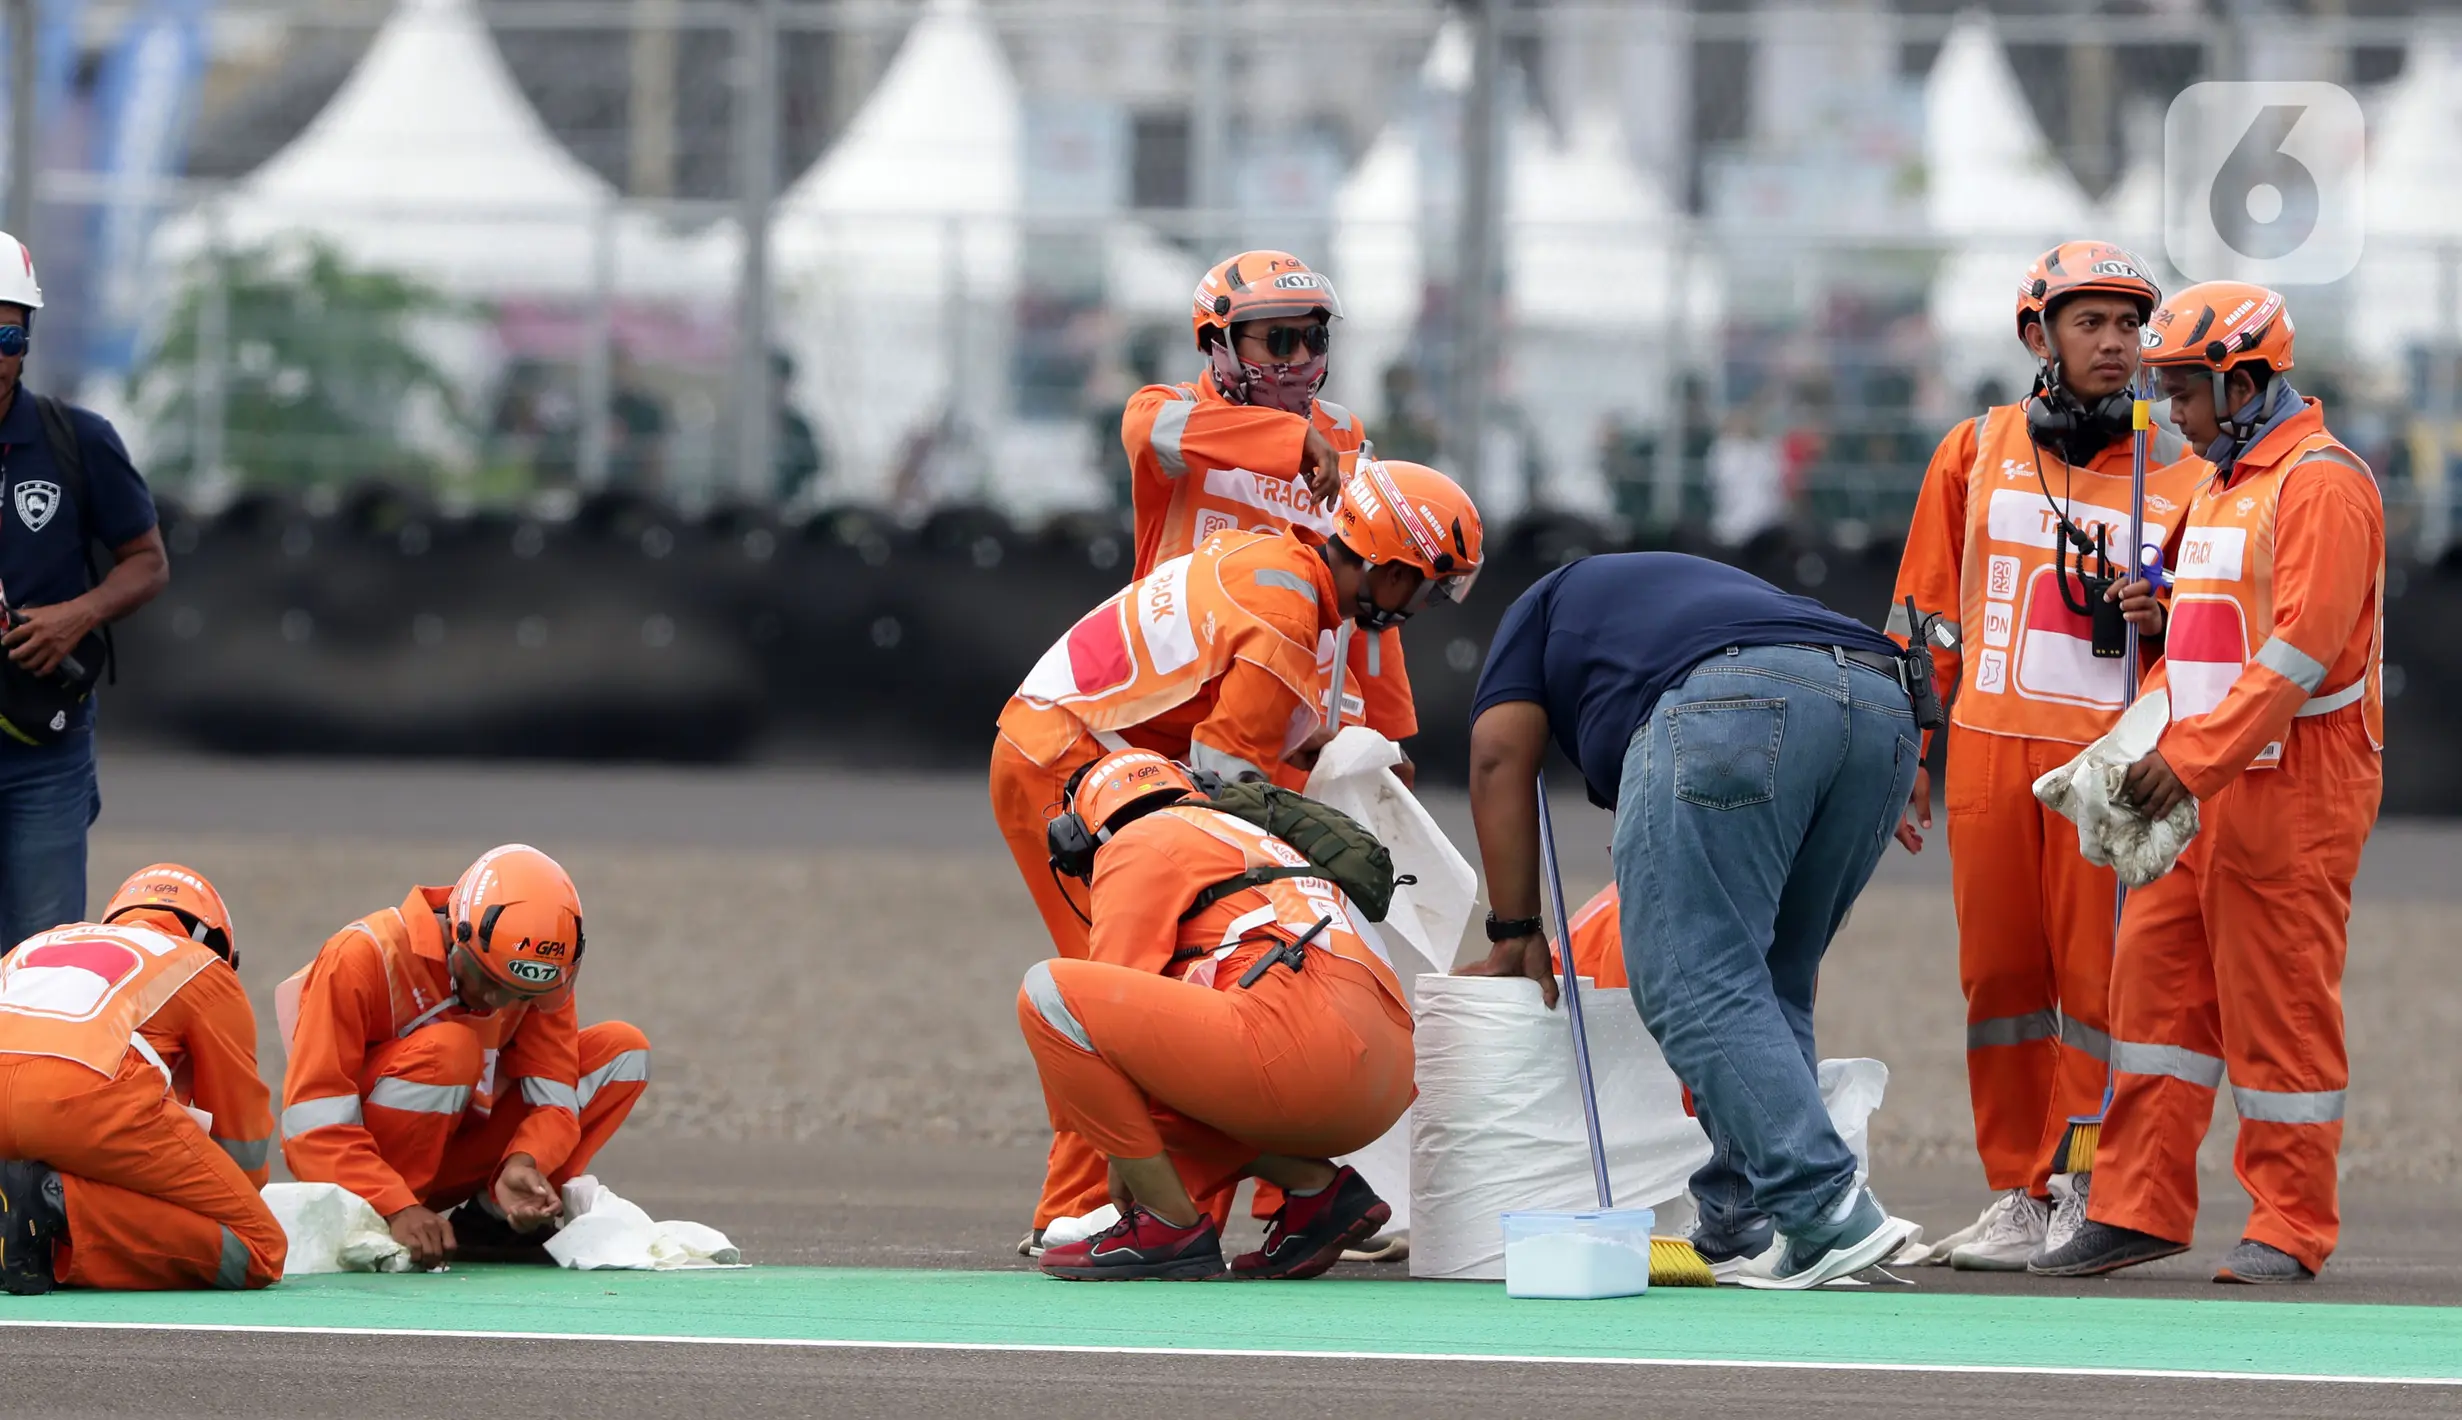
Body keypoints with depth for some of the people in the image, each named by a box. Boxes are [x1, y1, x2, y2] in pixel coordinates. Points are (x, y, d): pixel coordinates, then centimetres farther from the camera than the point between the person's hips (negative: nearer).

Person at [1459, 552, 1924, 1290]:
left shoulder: (1542, 605, 35)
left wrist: (1514, 933, 19)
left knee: (1695, 981, -7)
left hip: (1734, 703, -7)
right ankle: (1740, 1230, 11)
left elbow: (1501, 760, 18)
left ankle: (1824, 1212, -19)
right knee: (1772, 980, 18)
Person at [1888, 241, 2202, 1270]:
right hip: (1988, 752, 2)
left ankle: (2082, 1195, -3)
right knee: (1999, 973, 4)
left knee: (2098, 975, -7)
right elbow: (1927, 617, 13)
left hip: (2106, 756, -2)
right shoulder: (1976, 452, 11)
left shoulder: (2176, 478, 6)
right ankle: (2017, 1195, 9)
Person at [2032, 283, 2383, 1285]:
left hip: (2289, 787, -9)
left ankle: (2290, 1229, 2)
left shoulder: (2320, 485, -12)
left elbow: (2297, 649, -20)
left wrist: (2195, 758, -24)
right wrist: (2167, 617, 8)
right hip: (2198, 787, 9)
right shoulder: (2222, 488, 20)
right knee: (2157, 985, 6)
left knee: (2278, 1005, -5)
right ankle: (2138, 1210, 9)